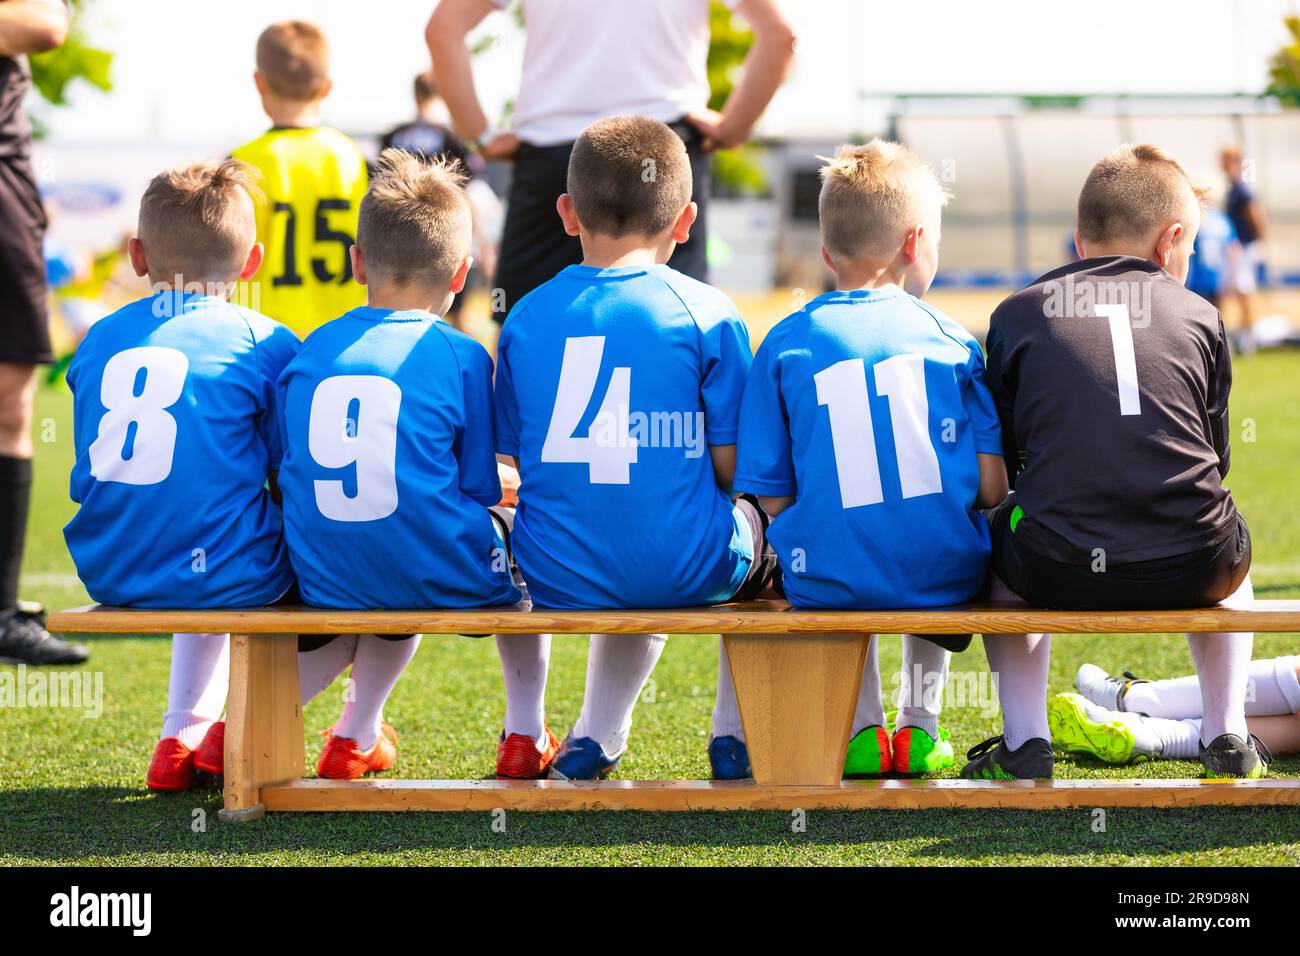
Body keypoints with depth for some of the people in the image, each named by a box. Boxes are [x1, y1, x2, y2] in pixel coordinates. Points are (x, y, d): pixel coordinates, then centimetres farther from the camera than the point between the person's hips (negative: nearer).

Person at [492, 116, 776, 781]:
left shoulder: (526, 318, 2)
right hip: (685, 574, -2)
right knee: (758, 520, 31)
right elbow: (731, 465, -5)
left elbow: (517, 458, 7)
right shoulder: (707, 313, -5)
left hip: (553, 577, 2)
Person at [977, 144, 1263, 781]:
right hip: (1190, 572, 1)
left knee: (997, 539, 35)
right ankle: (1227, 738, 29)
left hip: (1060, 574, -1)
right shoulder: (1198, 316, 13)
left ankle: (1024, 742, 26)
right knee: (1232, 552, 38)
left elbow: (998, 465, 13)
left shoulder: (1017, 315, 11)